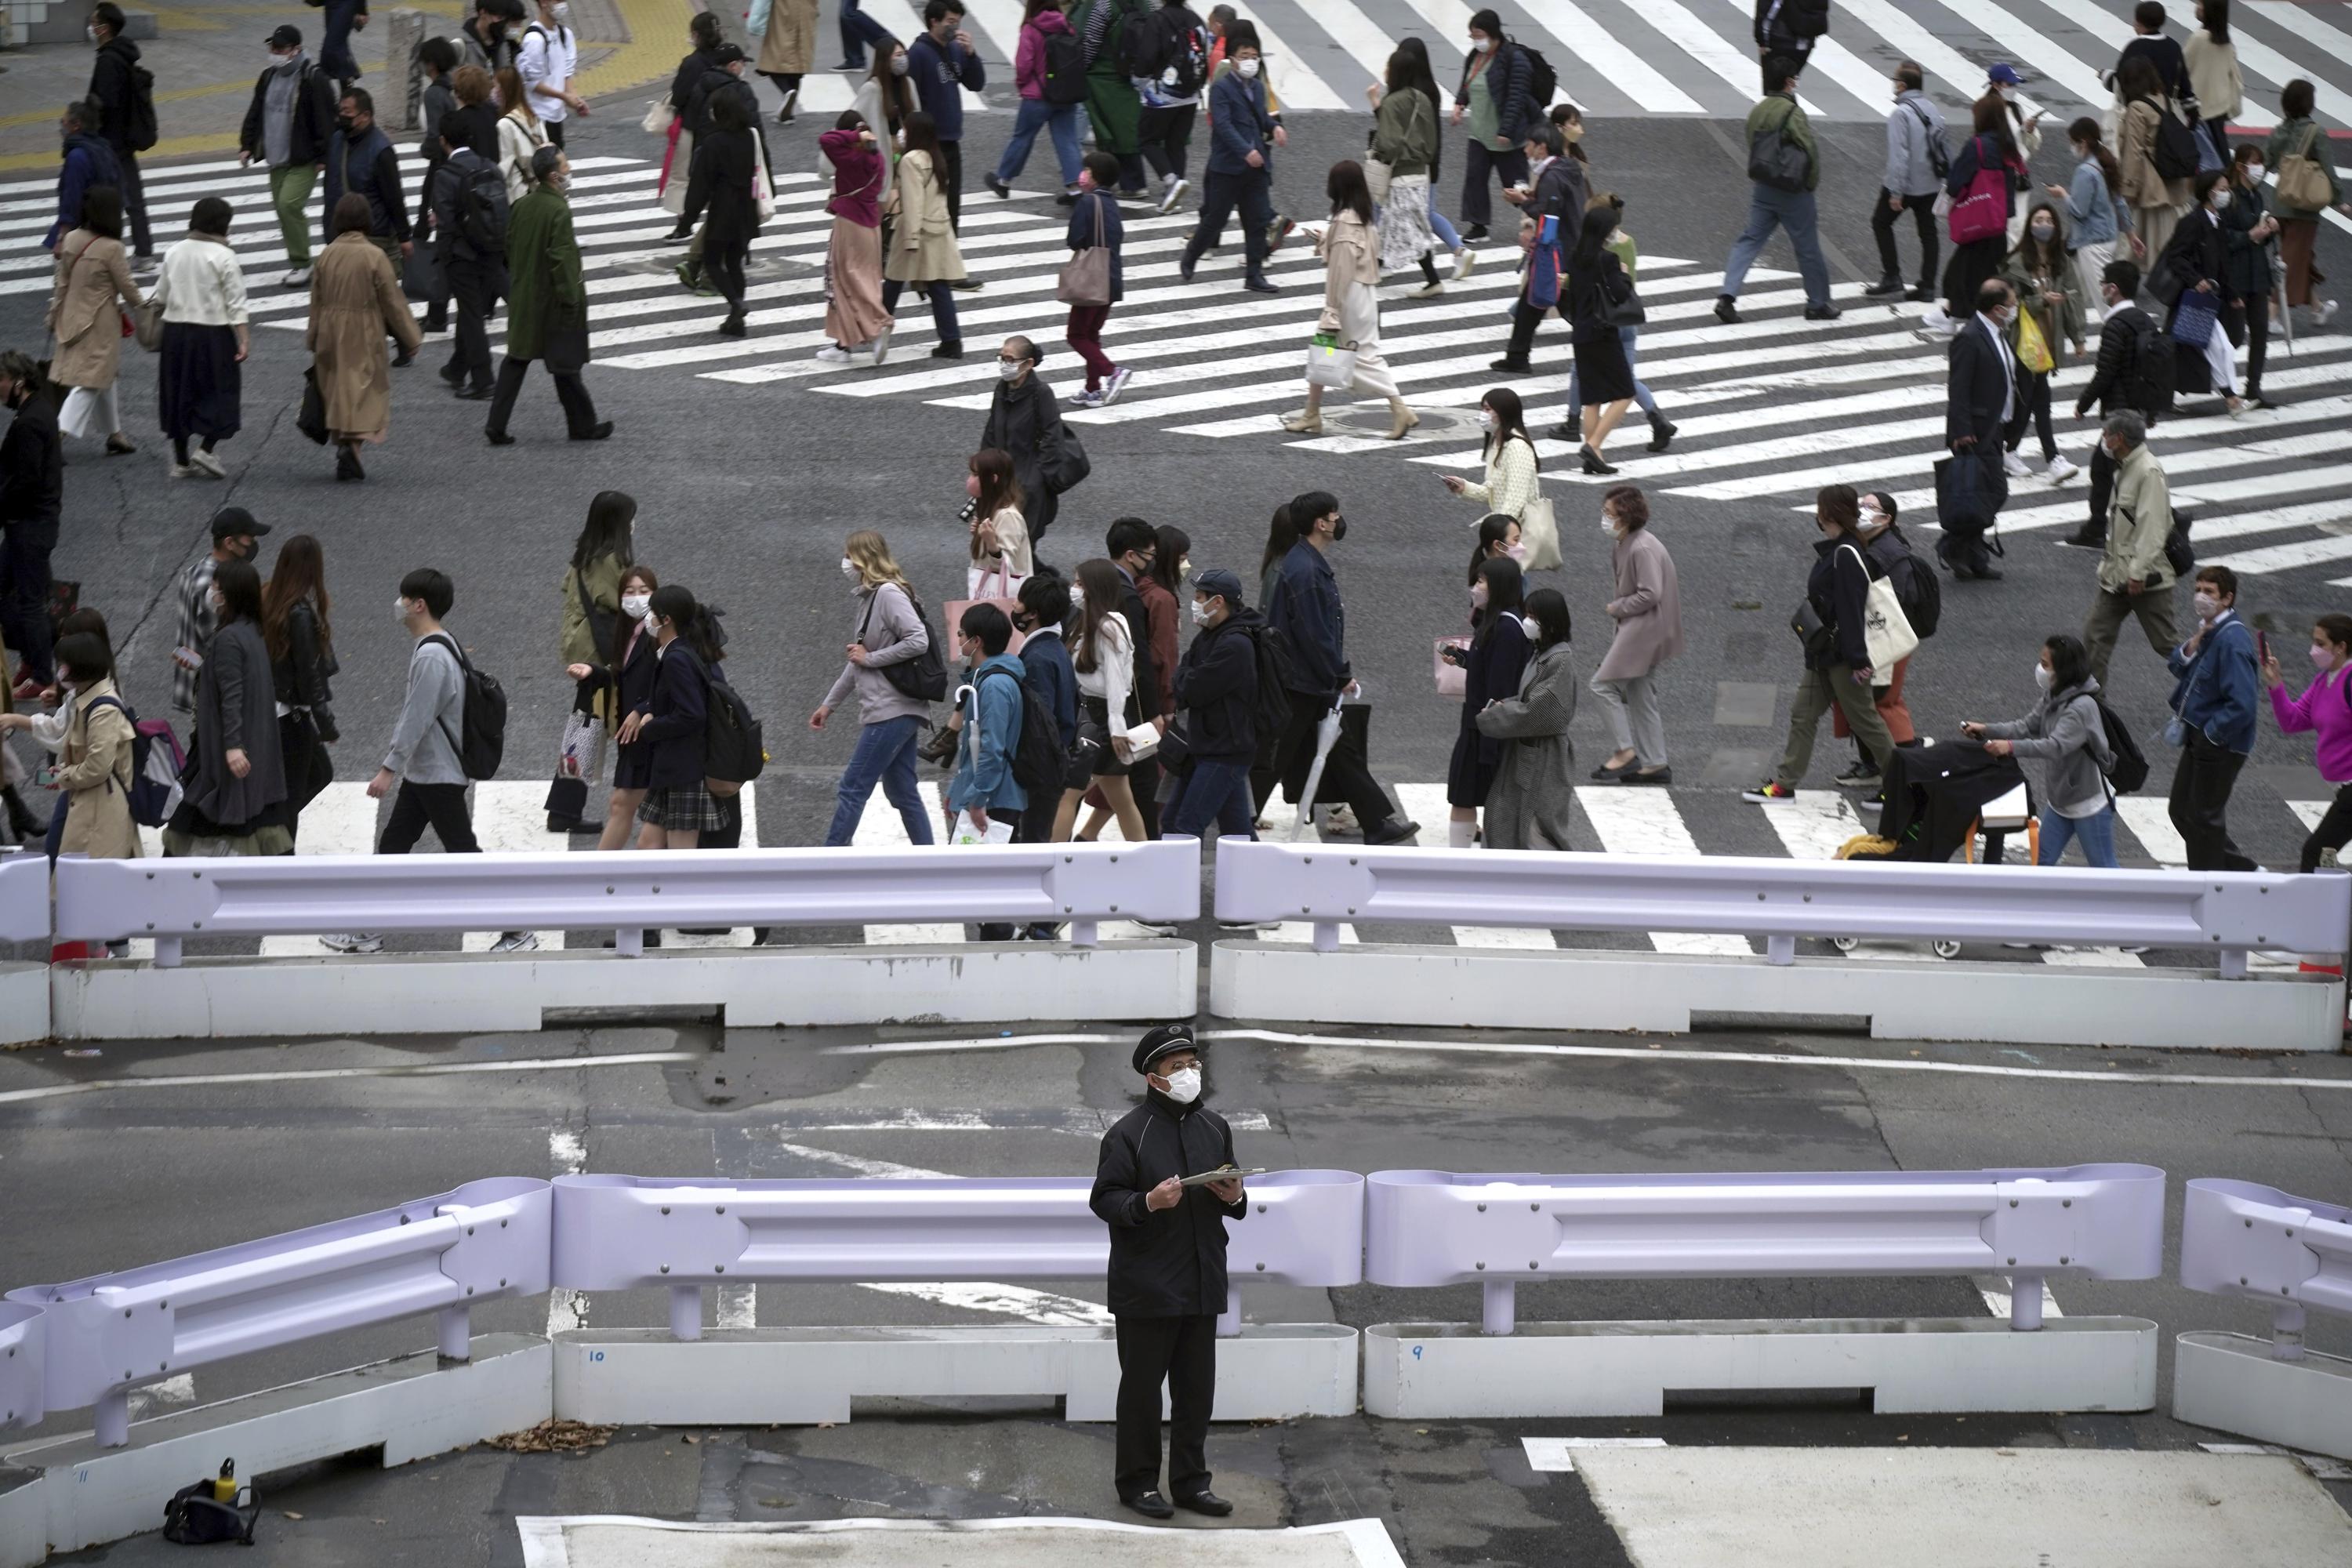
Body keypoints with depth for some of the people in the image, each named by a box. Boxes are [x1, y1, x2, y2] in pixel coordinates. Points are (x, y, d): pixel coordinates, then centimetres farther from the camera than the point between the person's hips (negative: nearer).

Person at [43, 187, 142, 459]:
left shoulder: (71, 240, -1)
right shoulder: (111, 249, -21)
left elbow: (62, 283, 7)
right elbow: (127, 287, -10)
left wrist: (55, 314, 19)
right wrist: (141, 308, 9)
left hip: (72, 319, 8)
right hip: (100, 323, -8)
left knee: (106, 377, 22)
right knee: (90, 382, -3)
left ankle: (115, 435, 33)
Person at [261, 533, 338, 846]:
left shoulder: (266, 600, 1)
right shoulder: (301, 614, -23)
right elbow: (309, 676, -20)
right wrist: (327, 726, -11)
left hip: (266, 711, 8)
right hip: (292, 715, -8)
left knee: (320, 772, 23)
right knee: (292, 794, 5)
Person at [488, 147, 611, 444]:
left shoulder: (522, 206, 3)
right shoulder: (559, 211, -21)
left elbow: (510, 247, 11)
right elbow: (561, 259, -23)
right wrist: (571, 297, -17)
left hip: (523, 298, 7)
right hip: (551, 301, -7)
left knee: (517, 359, 13)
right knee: (565, 363, 5)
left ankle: (497, 425, 8)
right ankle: (582, 424, 18)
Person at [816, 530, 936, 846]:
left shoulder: (889, 594, -12)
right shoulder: (869, 598, 17)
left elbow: (918, 641, -22)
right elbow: (857, 663, 25)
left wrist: (870, 658, -14)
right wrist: (828, 705, 28)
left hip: (892, 711, -10)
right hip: (896, 713, 10)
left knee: (853, 788, -8)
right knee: (903, 793, 10)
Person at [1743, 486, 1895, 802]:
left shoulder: (1847, 555, -19)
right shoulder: (1832, 551, 11)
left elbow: (1852, 609, -21)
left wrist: (1858, 660, -23)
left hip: (1843, 656, -10)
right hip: (1823, 652, 10)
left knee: (1863, 719, -1)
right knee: (1803, 714, 10)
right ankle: (1785, 783, 14)